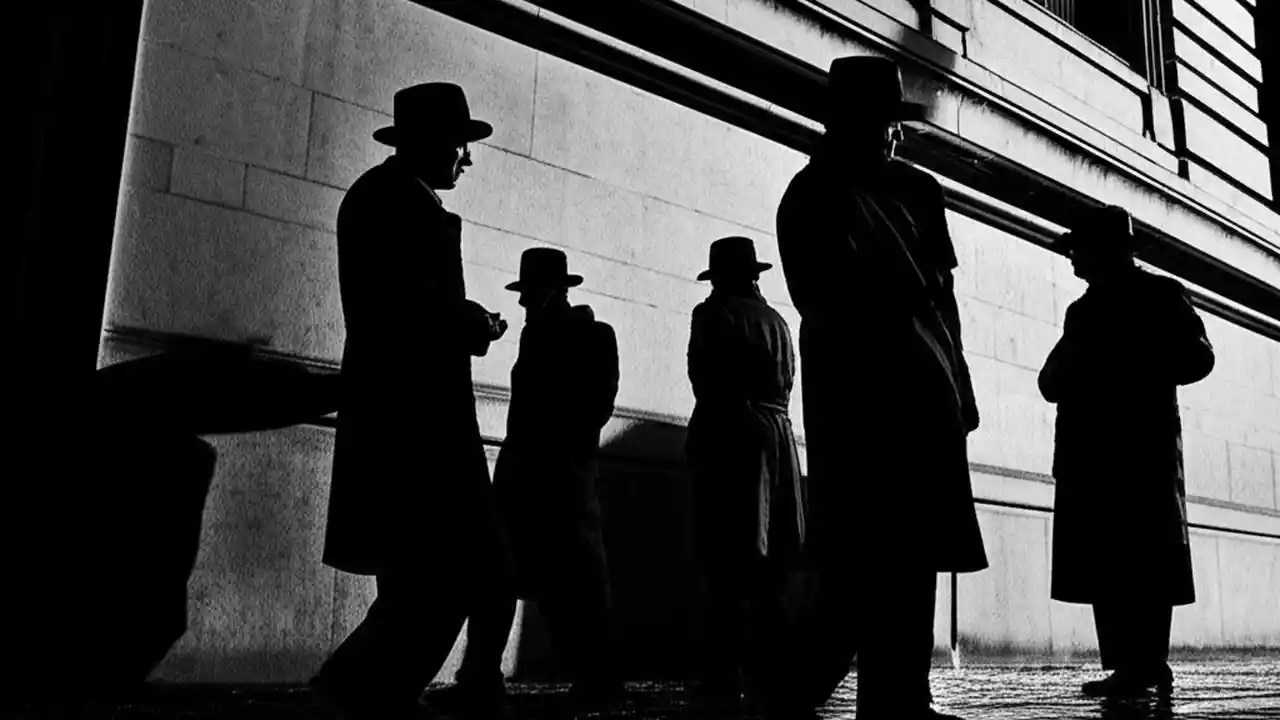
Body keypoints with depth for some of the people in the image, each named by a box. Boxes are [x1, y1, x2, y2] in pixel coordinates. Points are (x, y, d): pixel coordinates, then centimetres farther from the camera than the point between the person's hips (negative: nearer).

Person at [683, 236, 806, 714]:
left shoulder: (712, 314, 1)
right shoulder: (776, 321, 17)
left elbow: (704, 381, -2)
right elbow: (786, 386, 17)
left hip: (727, 435, -5)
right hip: (775, 435, 5)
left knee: (728, 563, -8)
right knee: (774, 564, 5)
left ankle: (723, 679, -10)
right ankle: (770, 677, 6)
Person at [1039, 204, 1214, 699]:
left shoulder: (1160, 294, 9)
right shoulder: (1083, 310, 24)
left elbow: (1198, 357, -4)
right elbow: (1052, 383, 18)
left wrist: (1129, 371, -12)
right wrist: (1065, 374, -4)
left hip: (1143, 448, -5)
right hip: (1089, 453, 5)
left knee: (1144, 561, -8)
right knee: (1102, 564, -2)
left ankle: (1146, 663, -7)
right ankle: (1131, 665, 0)